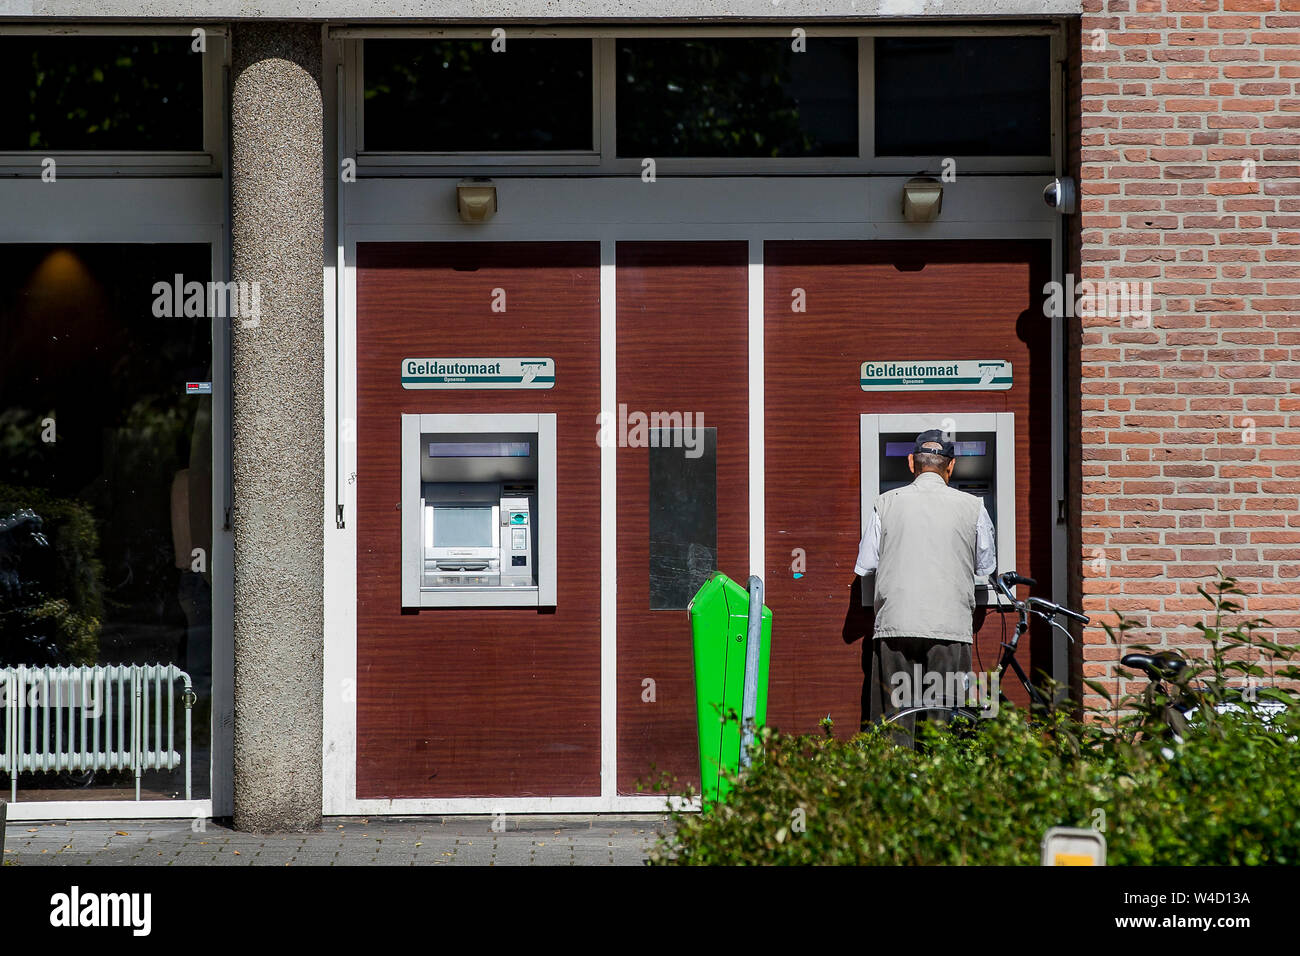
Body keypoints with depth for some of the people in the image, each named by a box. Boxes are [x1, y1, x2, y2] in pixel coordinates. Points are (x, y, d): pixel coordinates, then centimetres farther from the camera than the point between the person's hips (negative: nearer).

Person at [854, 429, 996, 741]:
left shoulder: (886, 503, 4)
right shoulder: (972, 507, 3)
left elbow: (865, 567, 9)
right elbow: (986, 567, 16)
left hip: (894, 624, 0)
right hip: (950, 627, 0)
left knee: (893, 725, 2)